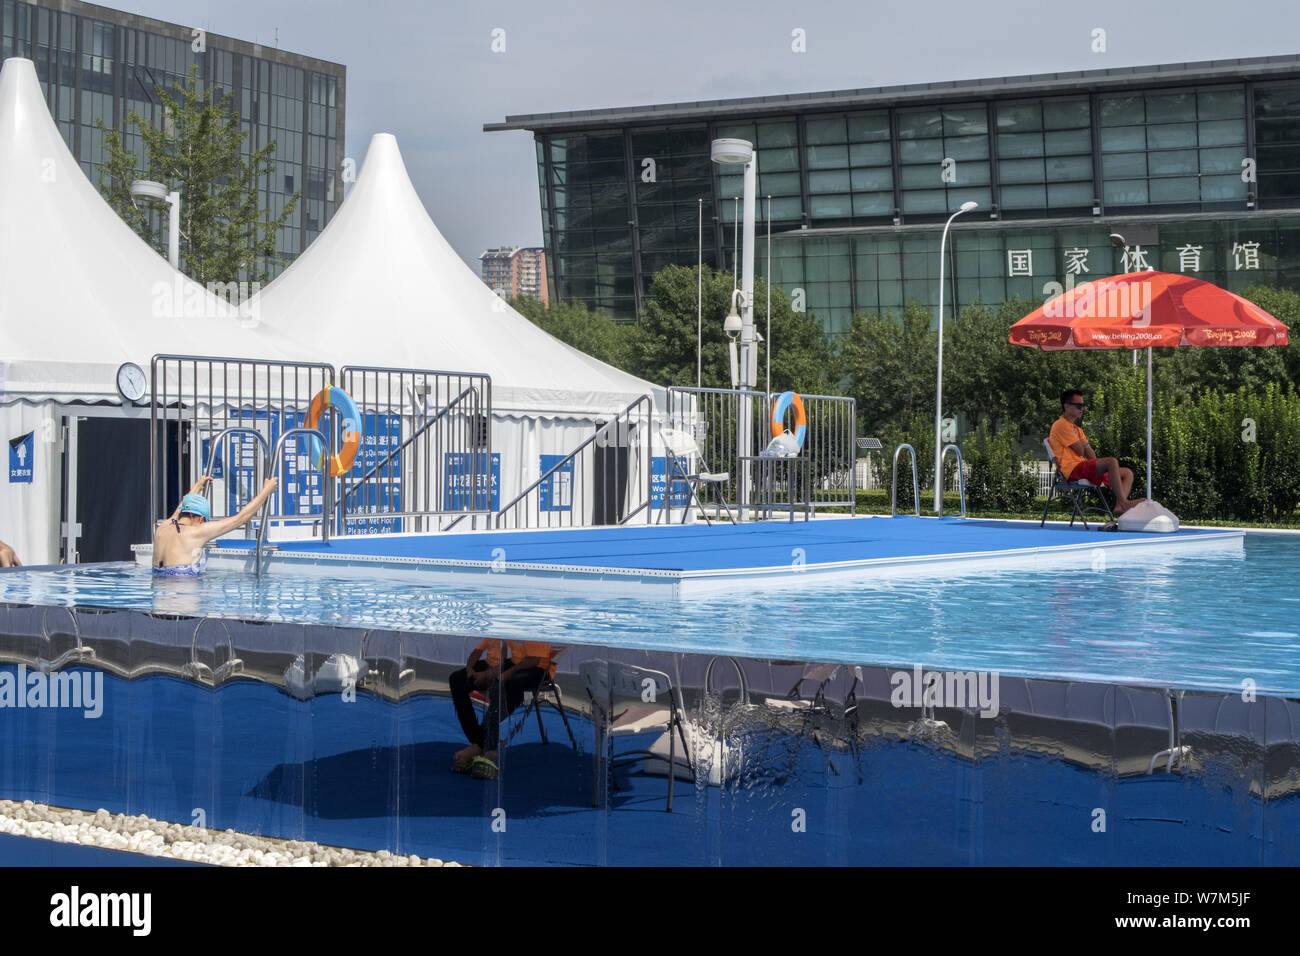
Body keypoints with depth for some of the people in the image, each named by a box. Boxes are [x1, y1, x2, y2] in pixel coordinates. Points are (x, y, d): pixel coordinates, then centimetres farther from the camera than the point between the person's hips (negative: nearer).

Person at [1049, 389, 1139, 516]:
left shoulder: (1077, 429, 27)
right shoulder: (1061, 425, -3)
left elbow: (1092, 456, 18)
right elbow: (1079, 451, -8)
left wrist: (1085, 445, -4)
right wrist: (1083, 443, 13)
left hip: (1085, 470, 10)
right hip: (1073, 469, -10)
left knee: (1127, 473, 2)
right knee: (1111, 462, -30)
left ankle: (1119, 506, -24)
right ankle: (1123, 502, -31)